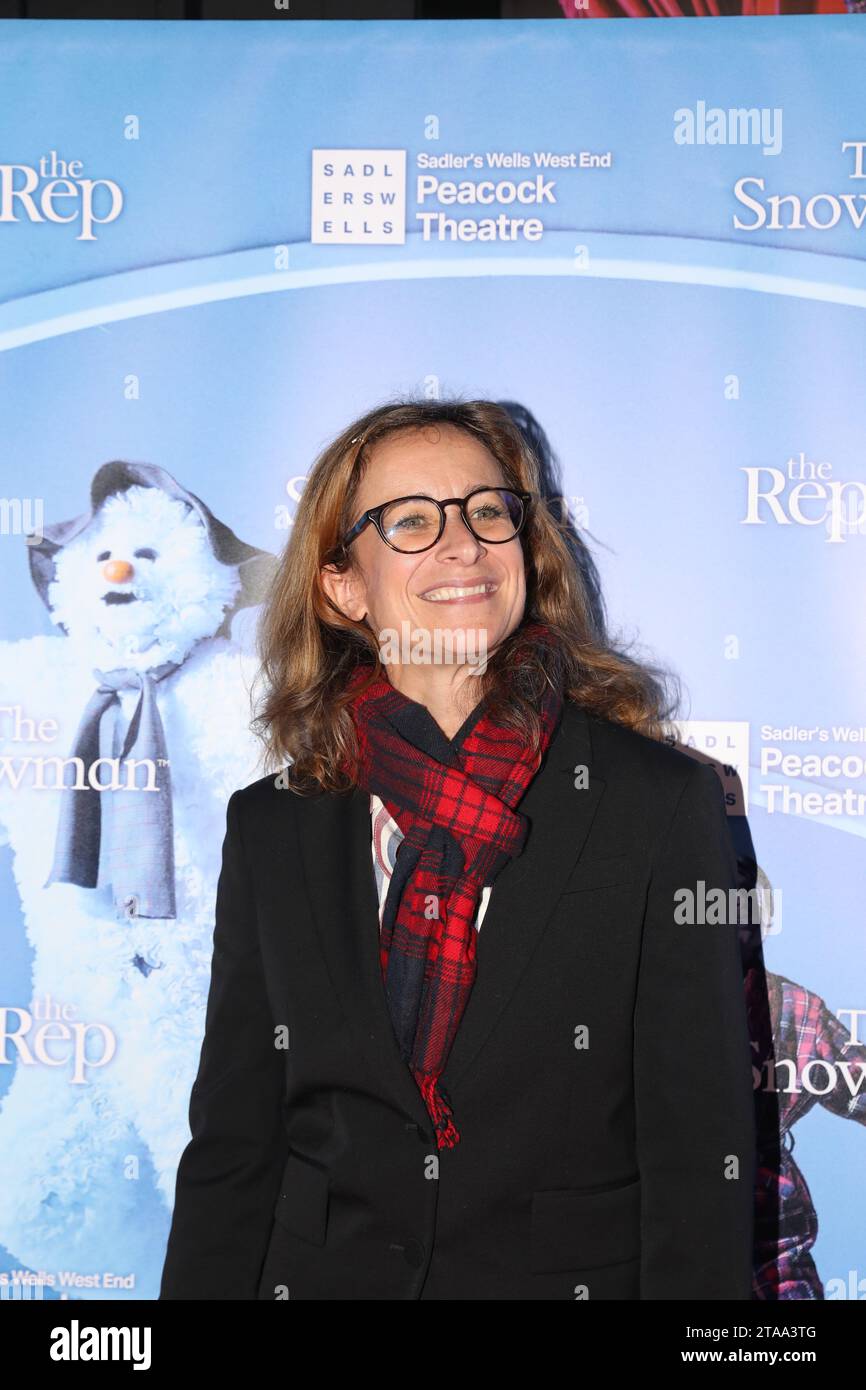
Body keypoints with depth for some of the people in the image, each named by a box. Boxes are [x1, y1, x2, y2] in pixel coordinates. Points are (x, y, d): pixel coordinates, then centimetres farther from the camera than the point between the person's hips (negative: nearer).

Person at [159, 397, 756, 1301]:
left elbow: (700, 1158, -9)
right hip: (320, 1270, 2)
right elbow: (231, 1148, 2)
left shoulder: (664, 803, -9)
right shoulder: (269, 828, 0)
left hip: (577, 1272, -2)